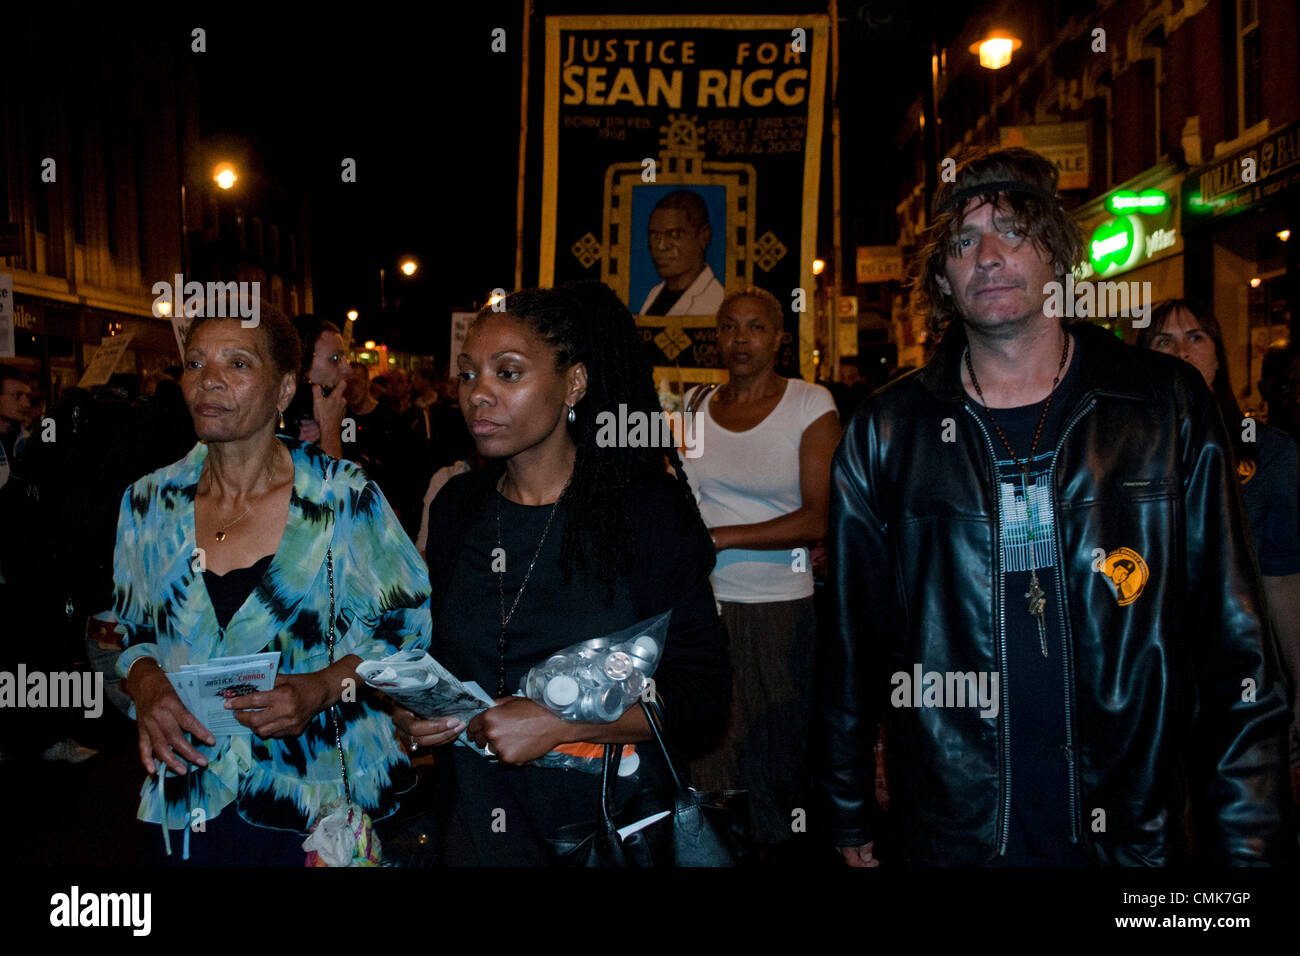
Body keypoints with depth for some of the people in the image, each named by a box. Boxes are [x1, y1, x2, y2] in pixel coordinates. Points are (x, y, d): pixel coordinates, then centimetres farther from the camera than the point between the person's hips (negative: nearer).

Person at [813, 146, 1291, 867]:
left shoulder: (1167, 408, -2)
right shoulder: (886, 433, -2)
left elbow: (1233, 644, -1)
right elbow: (853, 641, 3)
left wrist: (1246, 840, -4)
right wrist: (846, 816, 6)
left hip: (1136, 835, 1)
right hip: (948, 837, 0)